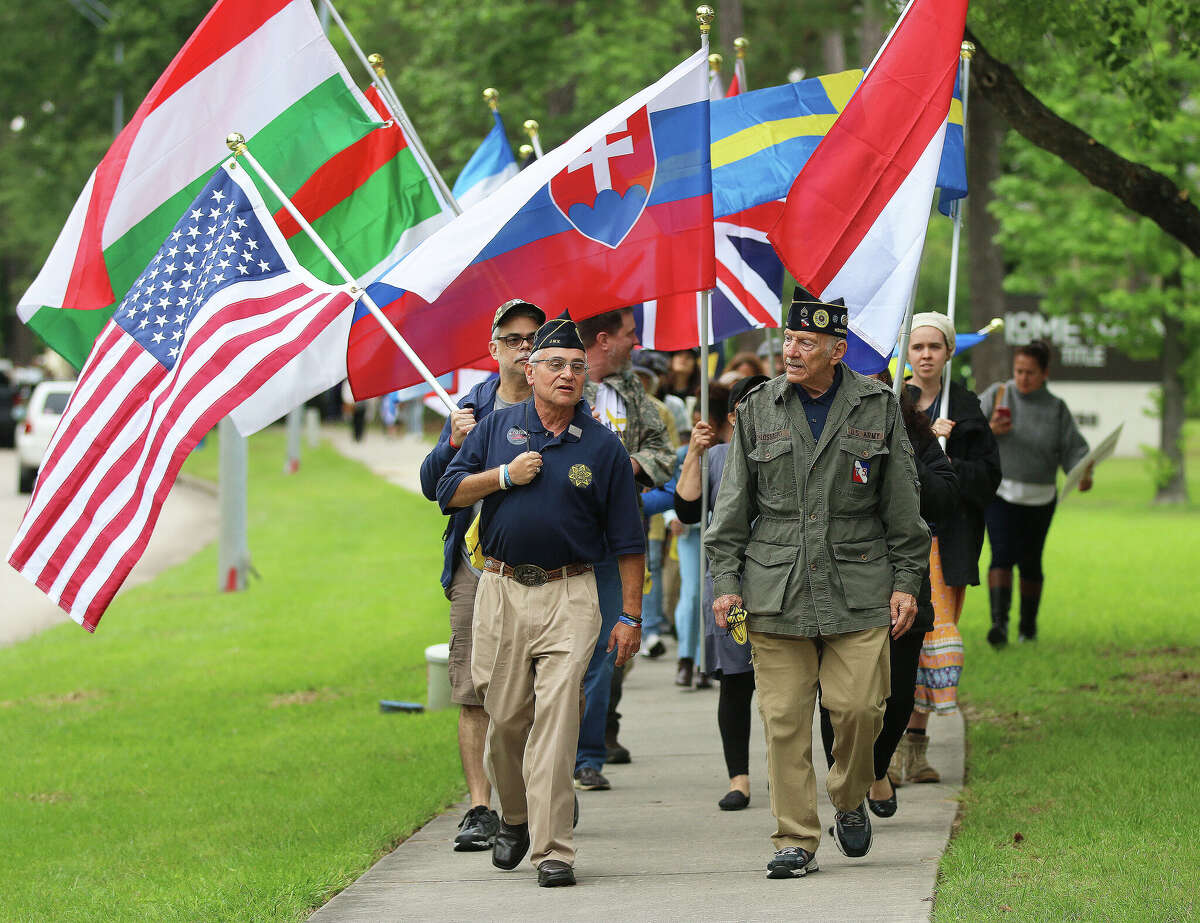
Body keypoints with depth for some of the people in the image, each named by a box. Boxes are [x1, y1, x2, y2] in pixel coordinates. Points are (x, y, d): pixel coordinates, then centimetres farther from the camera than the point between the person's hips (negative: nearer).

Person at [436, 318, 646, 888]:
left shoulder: (603, 447, 5)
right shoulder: (497, 428, 10)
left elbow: (627, 539, 7)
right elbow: (449, 492, 7)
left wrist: (631, 615, 2)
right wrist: (506, 476, -7)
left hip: (568, 595, -2)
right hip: (501, 590, 2)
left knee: (556, 716, -12)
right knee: (505, 717, 6)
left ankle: (551, 849, -13)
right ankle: (513, 818, 30)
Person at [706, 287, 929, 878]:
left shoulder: (878, 408, 5)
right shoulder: (757, 411, 7)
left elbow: (902, 505, 9)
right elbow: (732, 507, 10)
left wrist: (905, 581, 5)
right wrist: (725, 581, 4)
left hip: (858, 586, -1)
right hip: (776, 589, 1)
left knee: (859, 707, -7)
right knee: (783, 718, -2)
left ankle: (850, 802, 21)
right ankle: (796, 839, 5)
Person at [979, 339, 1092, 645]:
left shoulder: (1056, 409, 1)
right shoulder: (998, 395, -1)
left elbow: (1074, 449, -3)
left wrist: (1084, 475, -23)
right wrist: (990, 430, -21)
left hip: (1038, 498, 2)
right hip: (1000, 493, -2)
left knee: (1030, 562, 9)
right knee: (1002, 555, -17)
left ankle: (1028, 624, 29)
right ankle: (999, 622, -27)